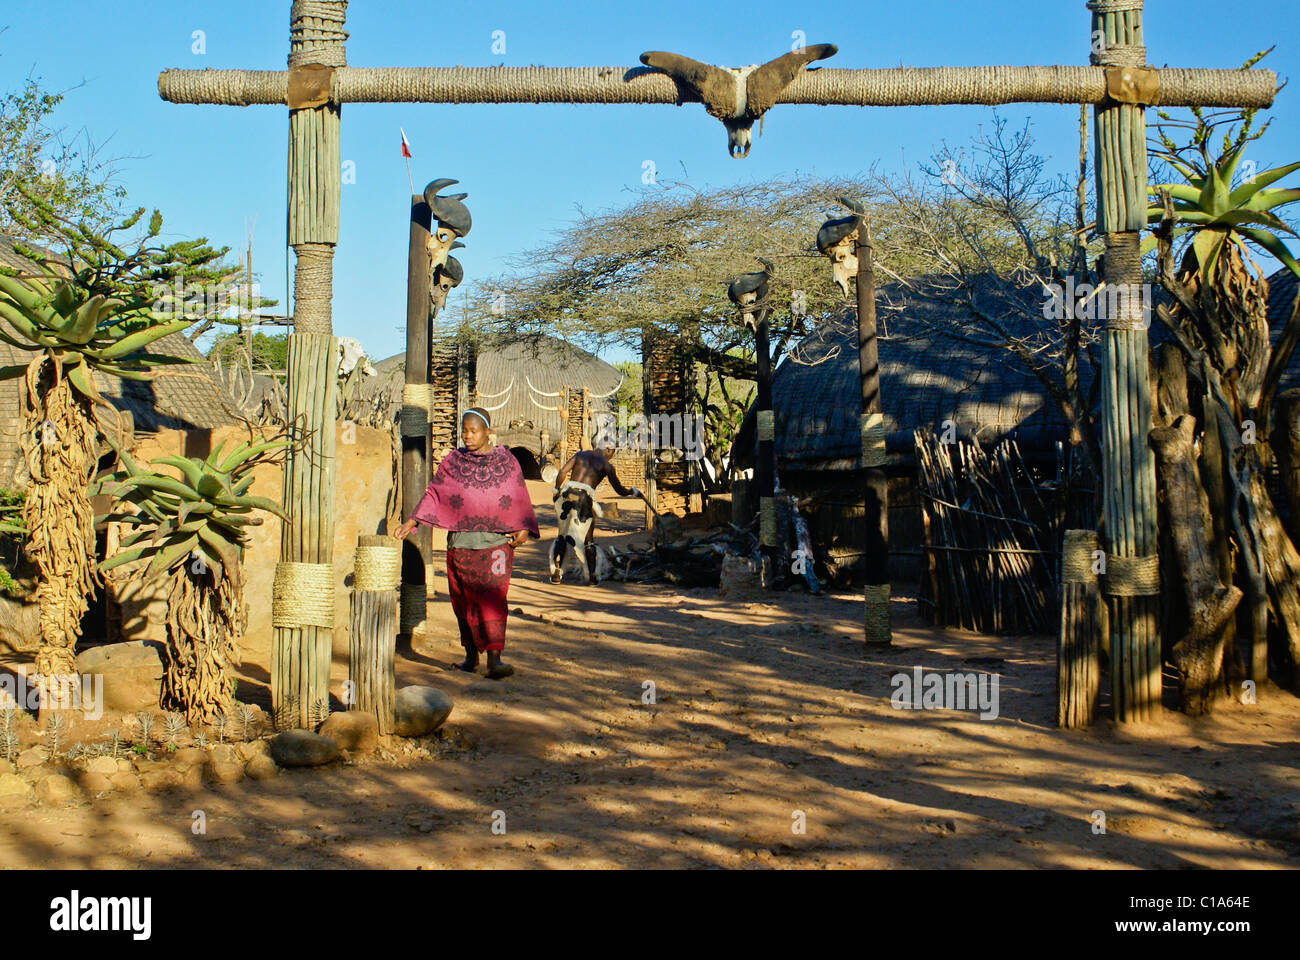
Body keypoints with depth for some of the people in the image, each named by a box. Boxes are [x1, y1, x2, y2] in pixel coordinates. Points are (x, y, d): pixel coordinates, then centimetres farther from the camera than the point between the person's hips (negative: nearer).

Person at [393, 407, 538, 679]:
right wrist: (410, 522, -4)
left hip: (497, 541, -2)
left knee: (492, 596, -13)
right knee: (464, 600, 7)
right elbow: (433, 494, 6)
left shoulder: (506, 461, 6)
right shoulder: (452, 461, 8)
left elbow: (519, 500, 9)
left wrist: (522, 530, -3)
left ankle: (494, 658, -17)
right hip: (460, 542, 2)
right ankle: (471, 656, 21)